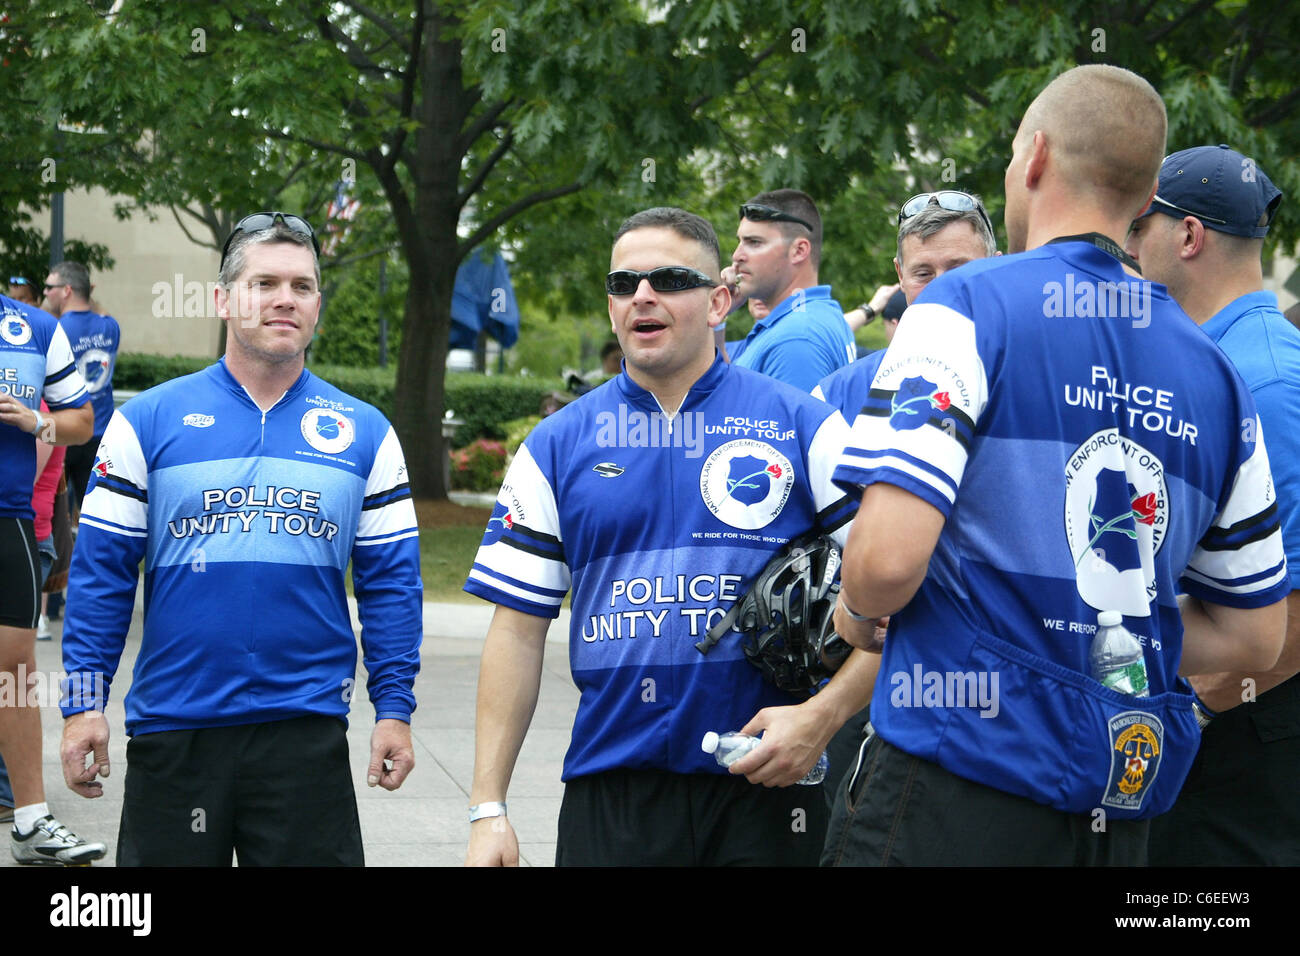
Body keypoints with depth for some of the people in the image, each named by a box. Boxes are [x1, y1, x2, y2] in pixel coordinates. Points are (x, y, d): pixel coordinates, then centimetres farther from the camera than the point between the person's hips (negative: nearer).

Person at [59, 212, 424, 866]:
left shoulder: (364, 433, 7)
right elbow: (101, 570, 1)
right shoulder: (148, 421, 3)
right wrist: (84, 703, -5)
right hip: (171, 731, -1)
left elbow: (390, 582, 7)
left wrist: (394, 707, 1)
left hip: (308, 732, 1)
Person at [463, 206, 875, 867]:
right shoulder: (556, 446, 8)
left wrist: (823, 714, -15)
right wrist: (488, 810, 1)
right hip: (610, 788, 2)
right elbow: (518, 628, 7)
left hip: (766, 785, -1)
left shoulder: (802, 427, 2)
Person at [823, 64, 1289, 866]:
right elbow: (1254, 638, 15)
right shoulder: (1216, 371, 11)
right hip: (1129, 813, 6)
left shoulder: (968, 306, -7)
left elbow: (890, 553, -18)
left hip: (962, 782, -6)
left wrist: (856, 612, 4)